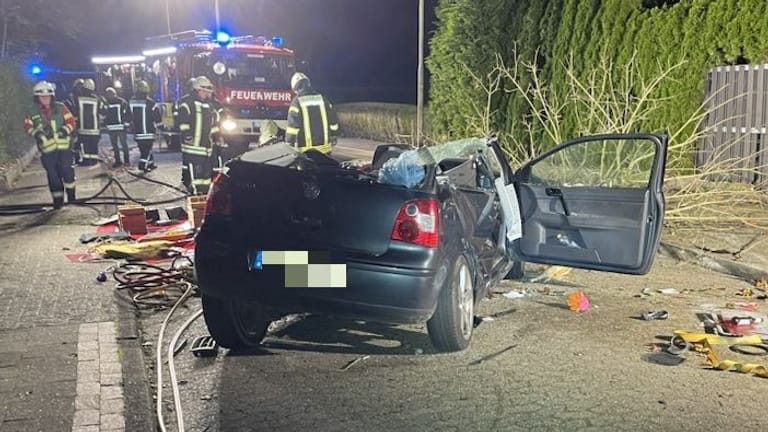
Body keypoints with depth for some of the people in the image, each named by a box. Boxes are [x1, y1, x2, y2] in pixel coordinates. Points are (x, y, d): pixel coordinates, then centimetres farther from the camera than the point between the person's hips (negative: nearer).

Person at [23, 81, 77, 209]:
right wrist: (36, 132, -11)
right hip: (47, 147, 1)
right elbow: (27, 126, 8)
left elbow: (71, 121, 1)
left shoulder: (60, 108, 2)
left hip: (63, 145, 0)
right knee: (52, 174, 2)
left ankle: (71, 193, 21)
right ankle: (57, 198, 13)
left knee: (66, 170, -1)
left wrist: (65, 130, -16)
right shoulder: (32, 112, 3)